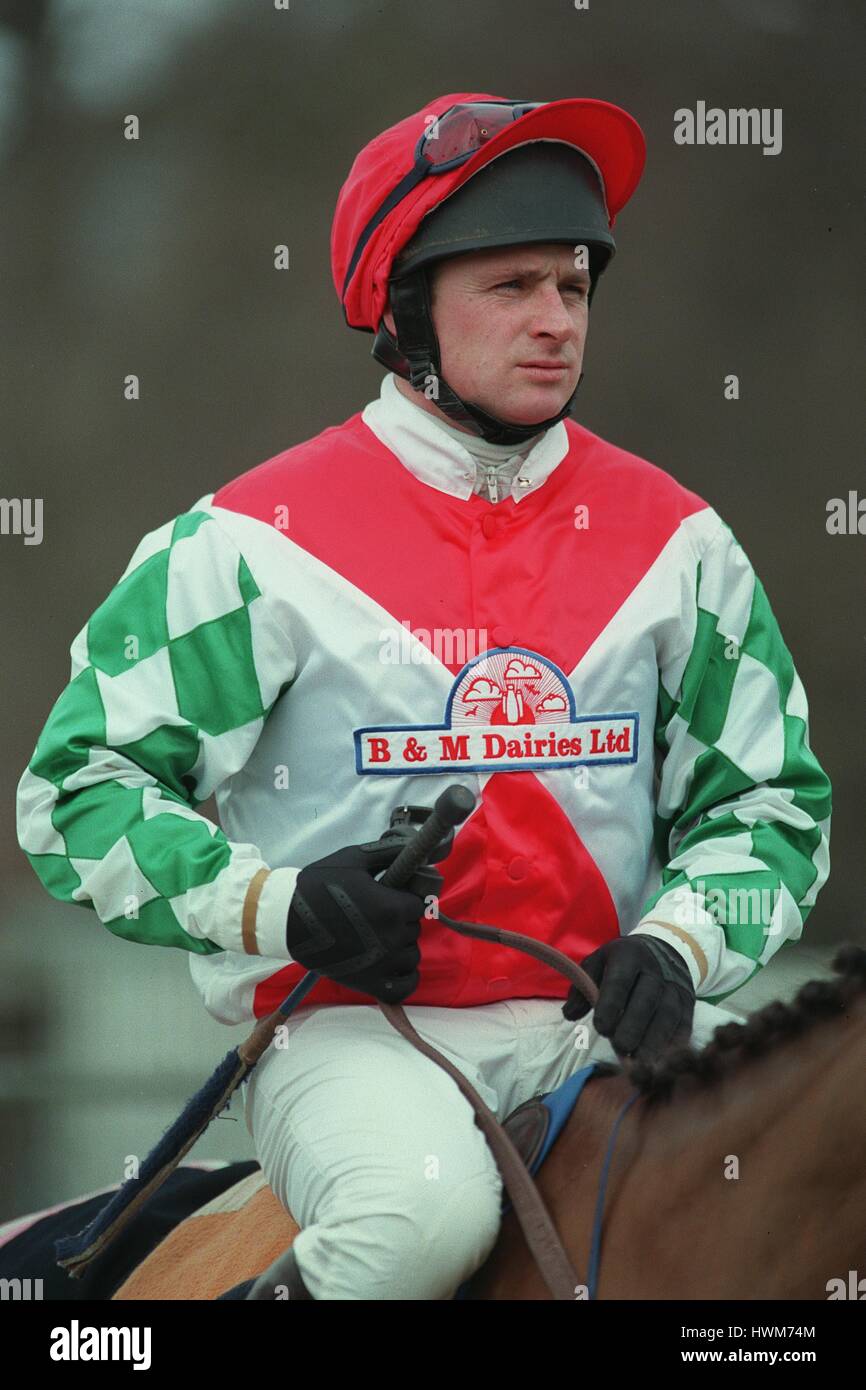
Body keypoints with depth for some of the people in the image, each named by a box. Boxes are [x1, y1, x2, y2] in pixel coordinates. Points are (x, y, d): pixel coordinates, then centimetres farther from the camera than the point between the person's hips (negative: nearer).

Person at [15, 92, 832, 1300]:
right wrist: (274, 904, -15)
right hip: (350, 1025, -3)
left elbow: (767, 799, 16)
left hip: (603, 1021, 4)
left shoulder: (676, 542, 10)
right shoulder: (255, 544, -1)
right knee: (425, 1210, -36)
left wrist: (677, 944, -6)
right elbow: (78, 786, 1)